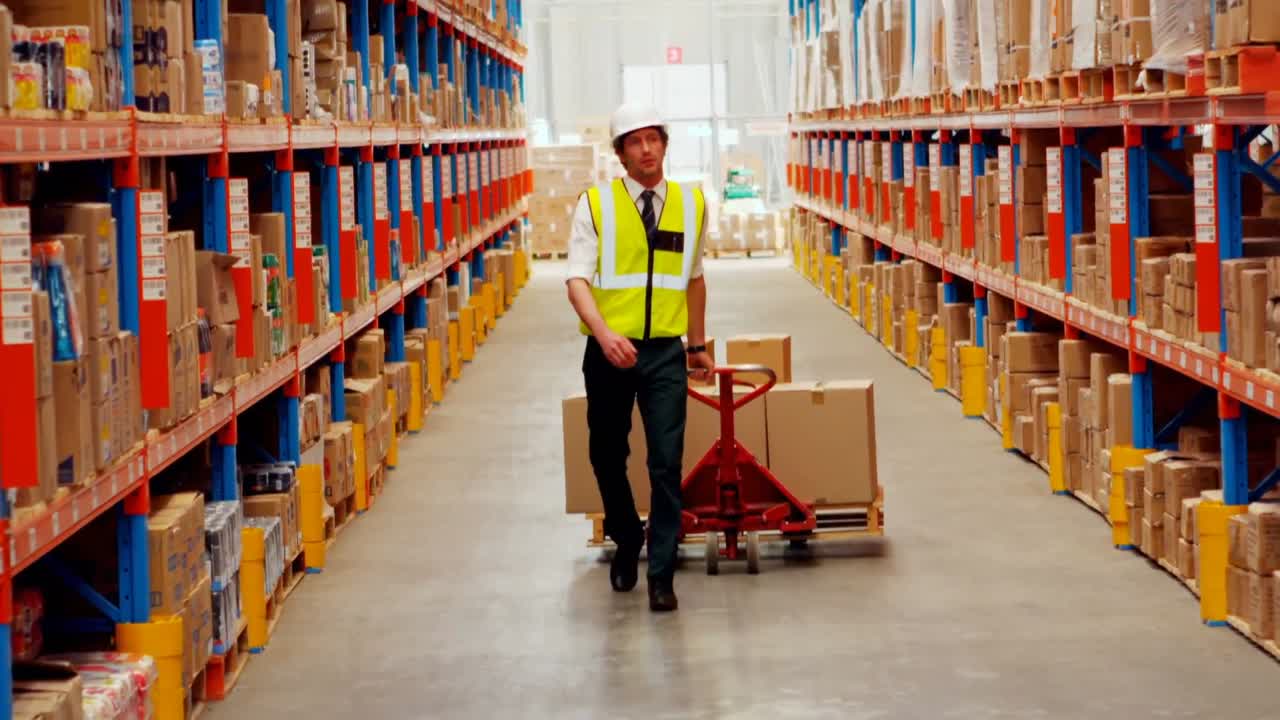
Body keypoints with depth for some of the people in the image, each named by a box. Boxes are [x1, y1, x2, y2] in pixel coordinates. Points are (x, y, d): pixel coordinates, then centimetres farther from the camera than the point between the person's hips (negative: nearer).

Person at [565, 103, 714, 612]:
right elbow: (578, 280, -11)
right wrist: (604, 333, -27)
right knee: (607, 456, 13)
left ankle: (661, 574, 3)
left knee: (667, 464, -5)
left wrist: (698, 345, 19)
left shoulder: (691, 204, 5)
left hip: (665, 351, 1)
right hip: (611, 350, -1)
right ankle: (626, 541, 39)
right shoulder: (596, 204, -4)